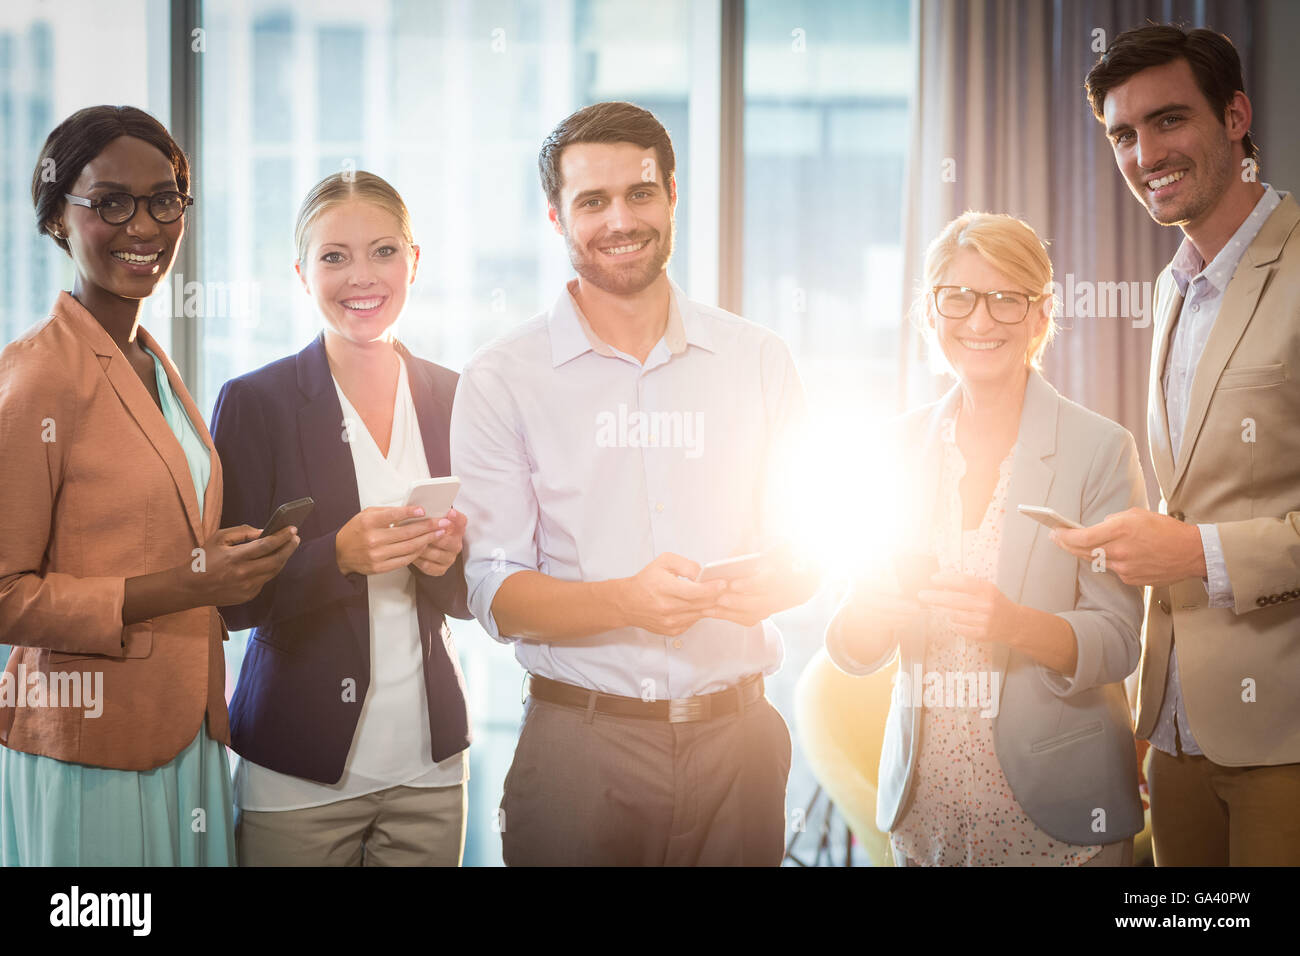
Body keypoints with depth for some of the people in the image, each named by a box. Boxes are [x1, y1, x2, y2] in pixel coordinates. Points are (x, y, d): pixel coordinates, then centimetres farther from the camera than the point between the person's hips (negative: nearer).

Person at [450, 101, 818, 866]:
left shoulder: (759, 360, 8)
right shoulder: (503, 380, 0)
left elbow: (807, 551, 12)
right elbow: (495, 593, -5)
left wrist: (772, 585, -12)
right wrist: (629, 600, -22)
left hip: (737, 739, 2)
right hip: (581, 740, -2)